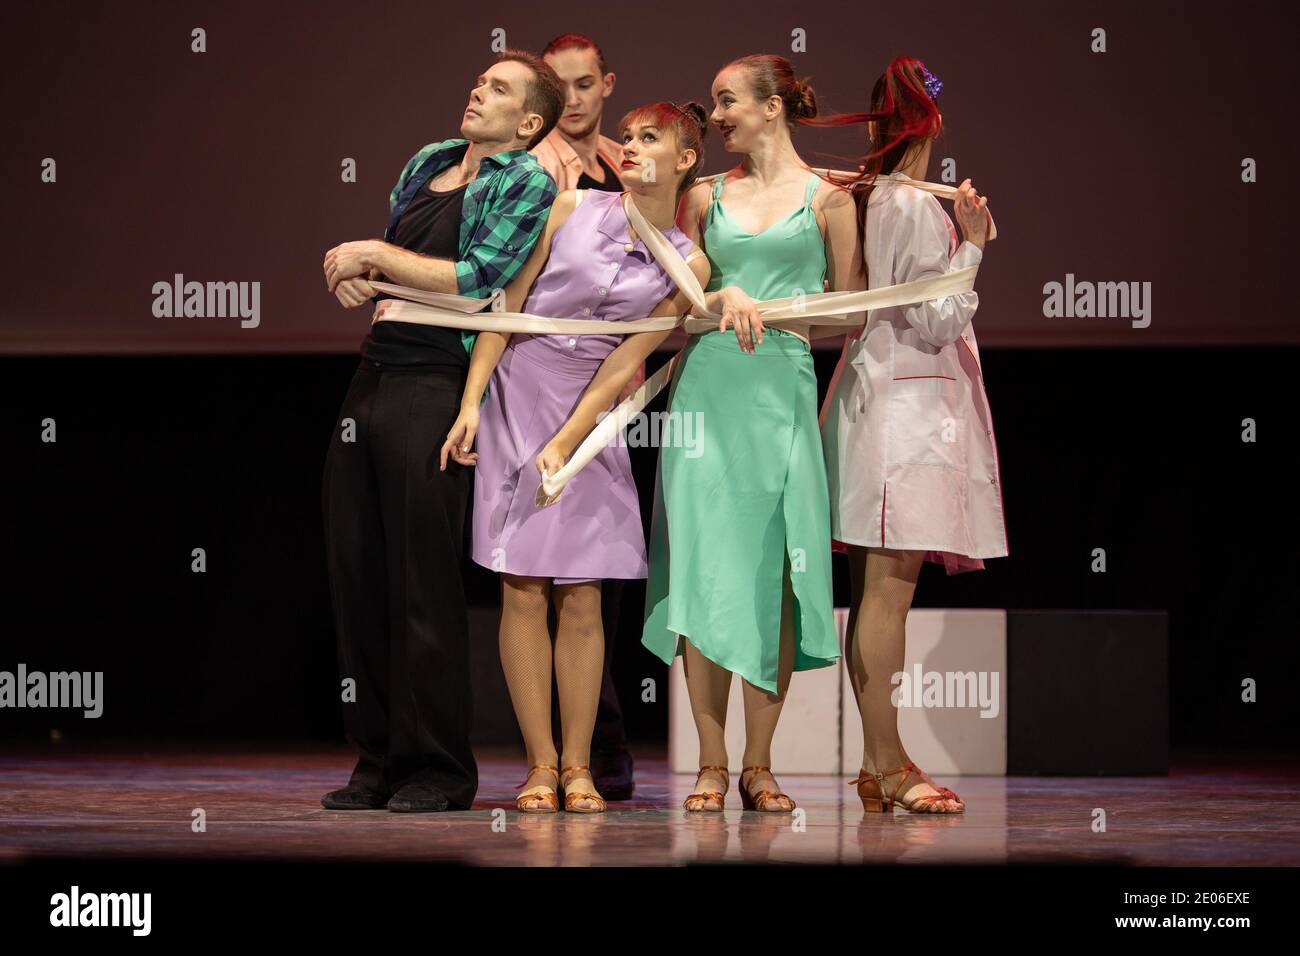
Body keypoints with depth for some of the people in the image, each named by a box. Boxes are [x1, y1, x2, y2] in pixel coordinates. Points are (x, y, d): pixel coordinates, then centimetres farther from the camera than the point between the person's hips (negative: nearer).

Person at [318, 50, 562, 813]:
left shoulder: (527, 184, -2)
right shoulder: (429, 163, 19)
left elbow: (476, 280, -14)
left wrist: (372, 254, -8)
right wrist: (355, 278, 5)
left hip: (433, 388, -7)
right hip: (374, 376, 7)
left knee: (423, 583, -5)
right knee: (357, 572, 7)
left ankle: (438, 768, 3)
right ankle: (380, 758, 14)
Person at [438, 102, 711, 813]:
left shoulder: (688, 263, 2)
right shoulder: (571, 209, 1)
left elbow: (627, 361, -3)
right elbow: (507, 303, 2)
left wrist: (563, 445, -10)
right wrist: (471, 402, -5)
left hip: (592, 414, 1)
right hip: (517, 395, -1)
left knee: (581, 595, -2)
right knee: (523, 589, -4)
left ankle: (577, 767, 5)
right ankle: (540, 766, 0)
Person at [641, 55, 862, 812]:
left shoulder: (826, 198, 5)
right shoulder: (706, 197, 12)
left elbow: (851, 312, 6)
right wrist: (722, 299, -6)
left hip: (786, 388, -2)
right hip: (707, 386, 2)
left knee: (777, 571, -3)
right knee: (706, 568, -3)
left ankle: (759, 765, 3)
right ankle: (712, 765, 1)